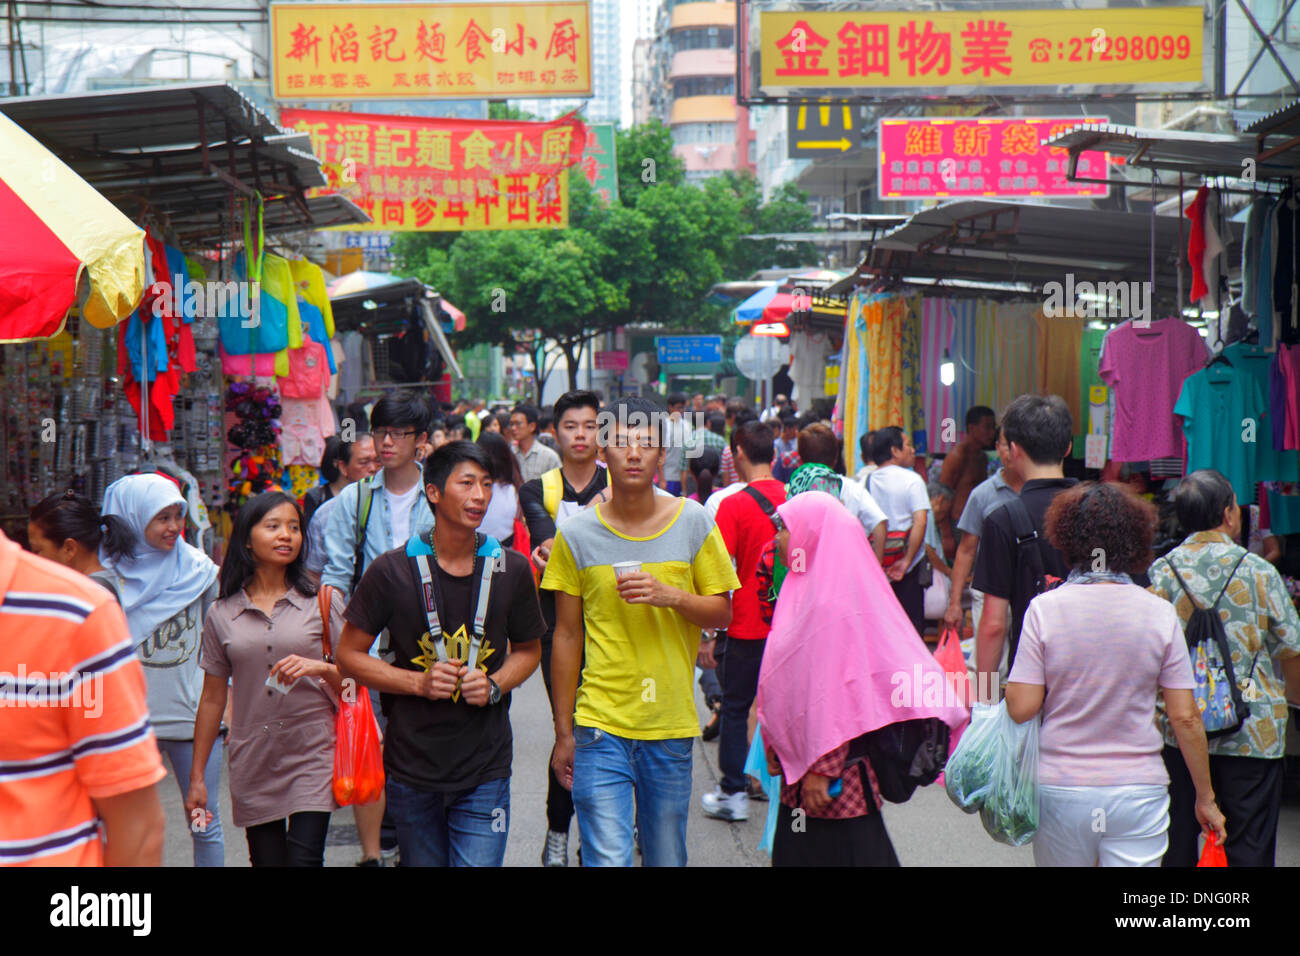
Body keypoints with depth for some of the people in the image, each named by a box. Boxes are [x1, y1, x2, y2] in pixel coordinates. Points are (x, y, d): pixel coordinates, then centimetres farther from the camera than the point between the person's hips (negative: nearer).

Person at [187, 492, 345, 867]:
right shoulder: (222, 615, 7)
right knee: (267, 857, 3)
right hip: (253, 764, 2)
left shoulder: (323, 602, 5)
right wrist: (197, 775, 12)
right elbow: (212, 699, 12)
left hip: (312, 755, -2)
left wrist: (321, 669, -17)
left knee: (303, 857, -14)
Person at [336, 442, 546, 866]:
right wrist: (419, 682, -12)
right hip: (412, 770, 0)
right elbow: (349, 657, 2)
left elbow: (528, 649, 16)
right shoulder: (392, 571, -5)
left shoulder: (511, 569, 2)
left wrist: (494, 685, -5)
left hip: (485, 771, 0)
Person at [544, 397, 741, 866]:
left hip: (672, 724, 2)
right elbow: (567, 637, 4)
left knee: (667, 858, 11)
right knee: (607, 860, -11)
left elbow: (723, 612, 6)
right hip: (600, 724, -2)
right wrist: (564, 733, 5)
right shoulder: (576, 534, -2)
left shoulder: (693, 523, 1)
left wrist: (671, 596, -15)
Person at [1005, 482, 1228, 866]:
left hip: (1060, 789, 0)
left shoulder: (1045, 608, -7)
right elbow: (1186, 718, -2)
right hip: (1139, 791, 0)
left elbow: (1021, 708, -9)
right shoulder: (1160, 614, -3)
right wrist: (1205, 798, 9)